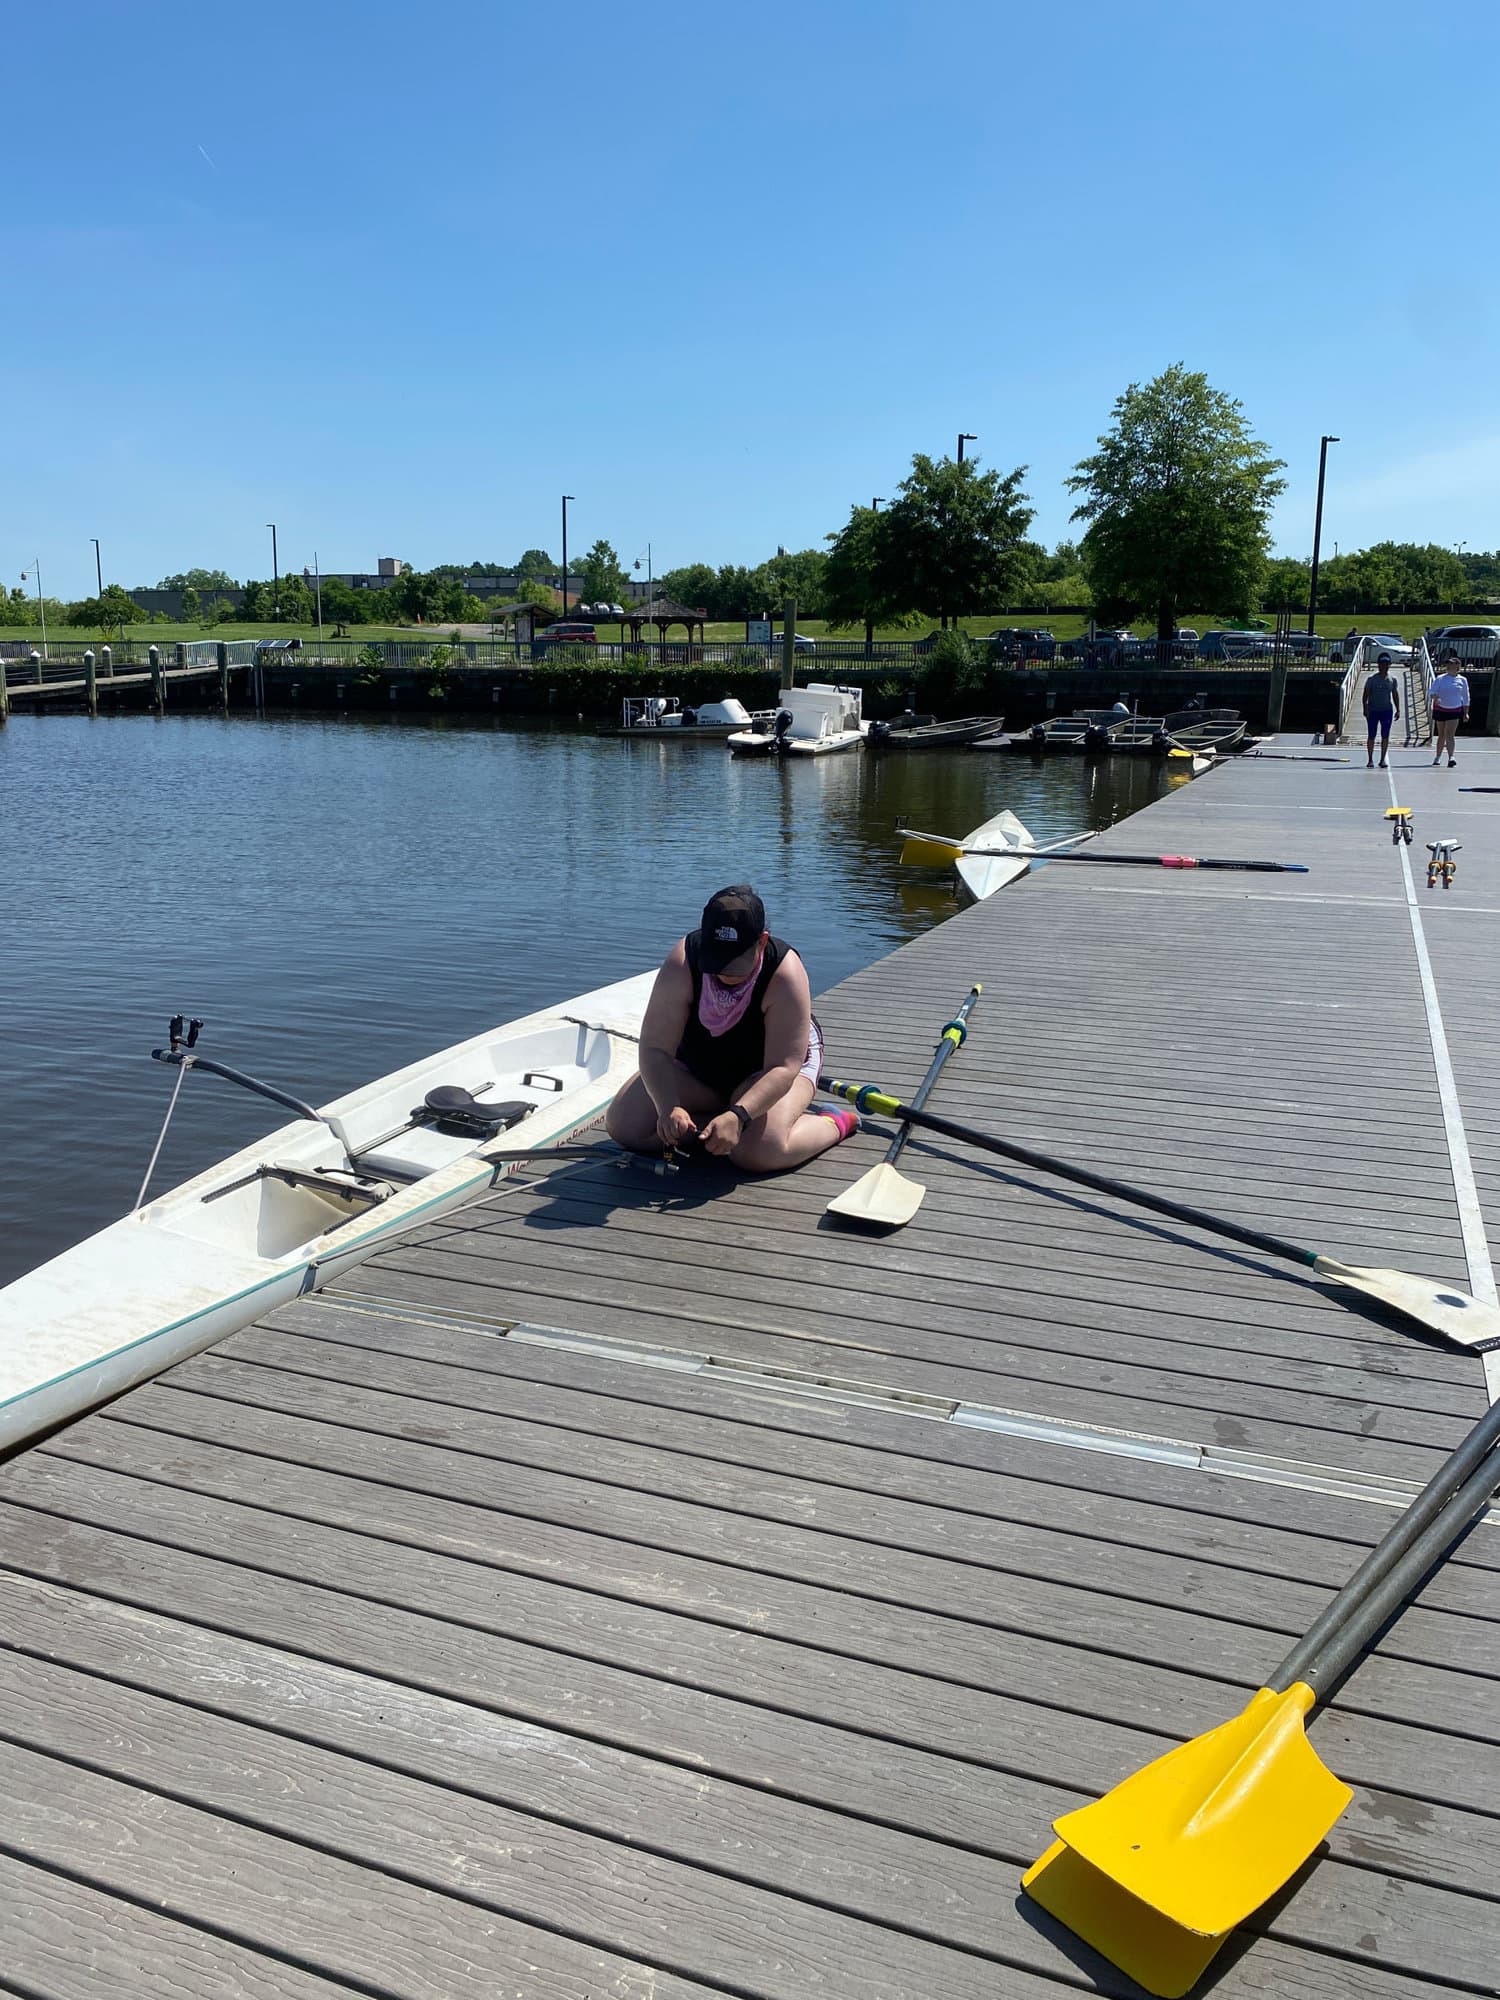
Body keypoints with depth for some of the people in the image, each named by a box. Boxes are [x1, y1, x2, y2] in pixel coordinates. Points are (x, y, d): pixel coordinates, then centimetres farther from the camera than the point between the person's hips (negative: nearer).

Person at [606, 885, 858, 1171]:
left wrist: (737, 1116, -48)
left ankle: (834, 1122, -2)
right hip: (697, 1065, 4)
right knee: (624, 1125, -13)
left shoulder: (786, 974, -32)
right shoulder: (682, 963, -28)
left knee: (758, 1152, -31)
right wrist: (668, 1107, -43)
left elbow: (783, 1067, -33)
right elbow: (655, 1049, -25)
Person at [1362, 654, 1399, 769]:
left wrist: (1398, 709, 6)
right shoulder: (1372, 679, -2)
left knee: (1385, 736, -2)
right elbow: (1365, 695, -4)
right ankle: (1370, 760, 10)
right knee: (1371, 736, 1)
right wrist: (1365, 708, -15)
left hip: (1387, 710, 2)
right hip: (1373, 711, -2)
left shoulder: (1392, 680, 6)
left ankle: (1382, 760, 5)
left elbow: (1395, 695, 13)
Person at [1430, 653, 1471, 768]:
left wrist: (1466, 713, 6)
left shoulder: (1462, 680, 4)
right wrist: (1435, 698, -31)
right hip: (1440, 709, 1)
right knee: (1441, 735, 9)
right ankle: (1438, 756, 25)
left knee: (1449, 734, -15)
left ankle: (1451, 757, -25)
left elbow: (1466, 698, 9)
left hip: (1455, 711, -1)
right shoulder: (1440, 678, 1)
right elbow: (1433, 691, -8)